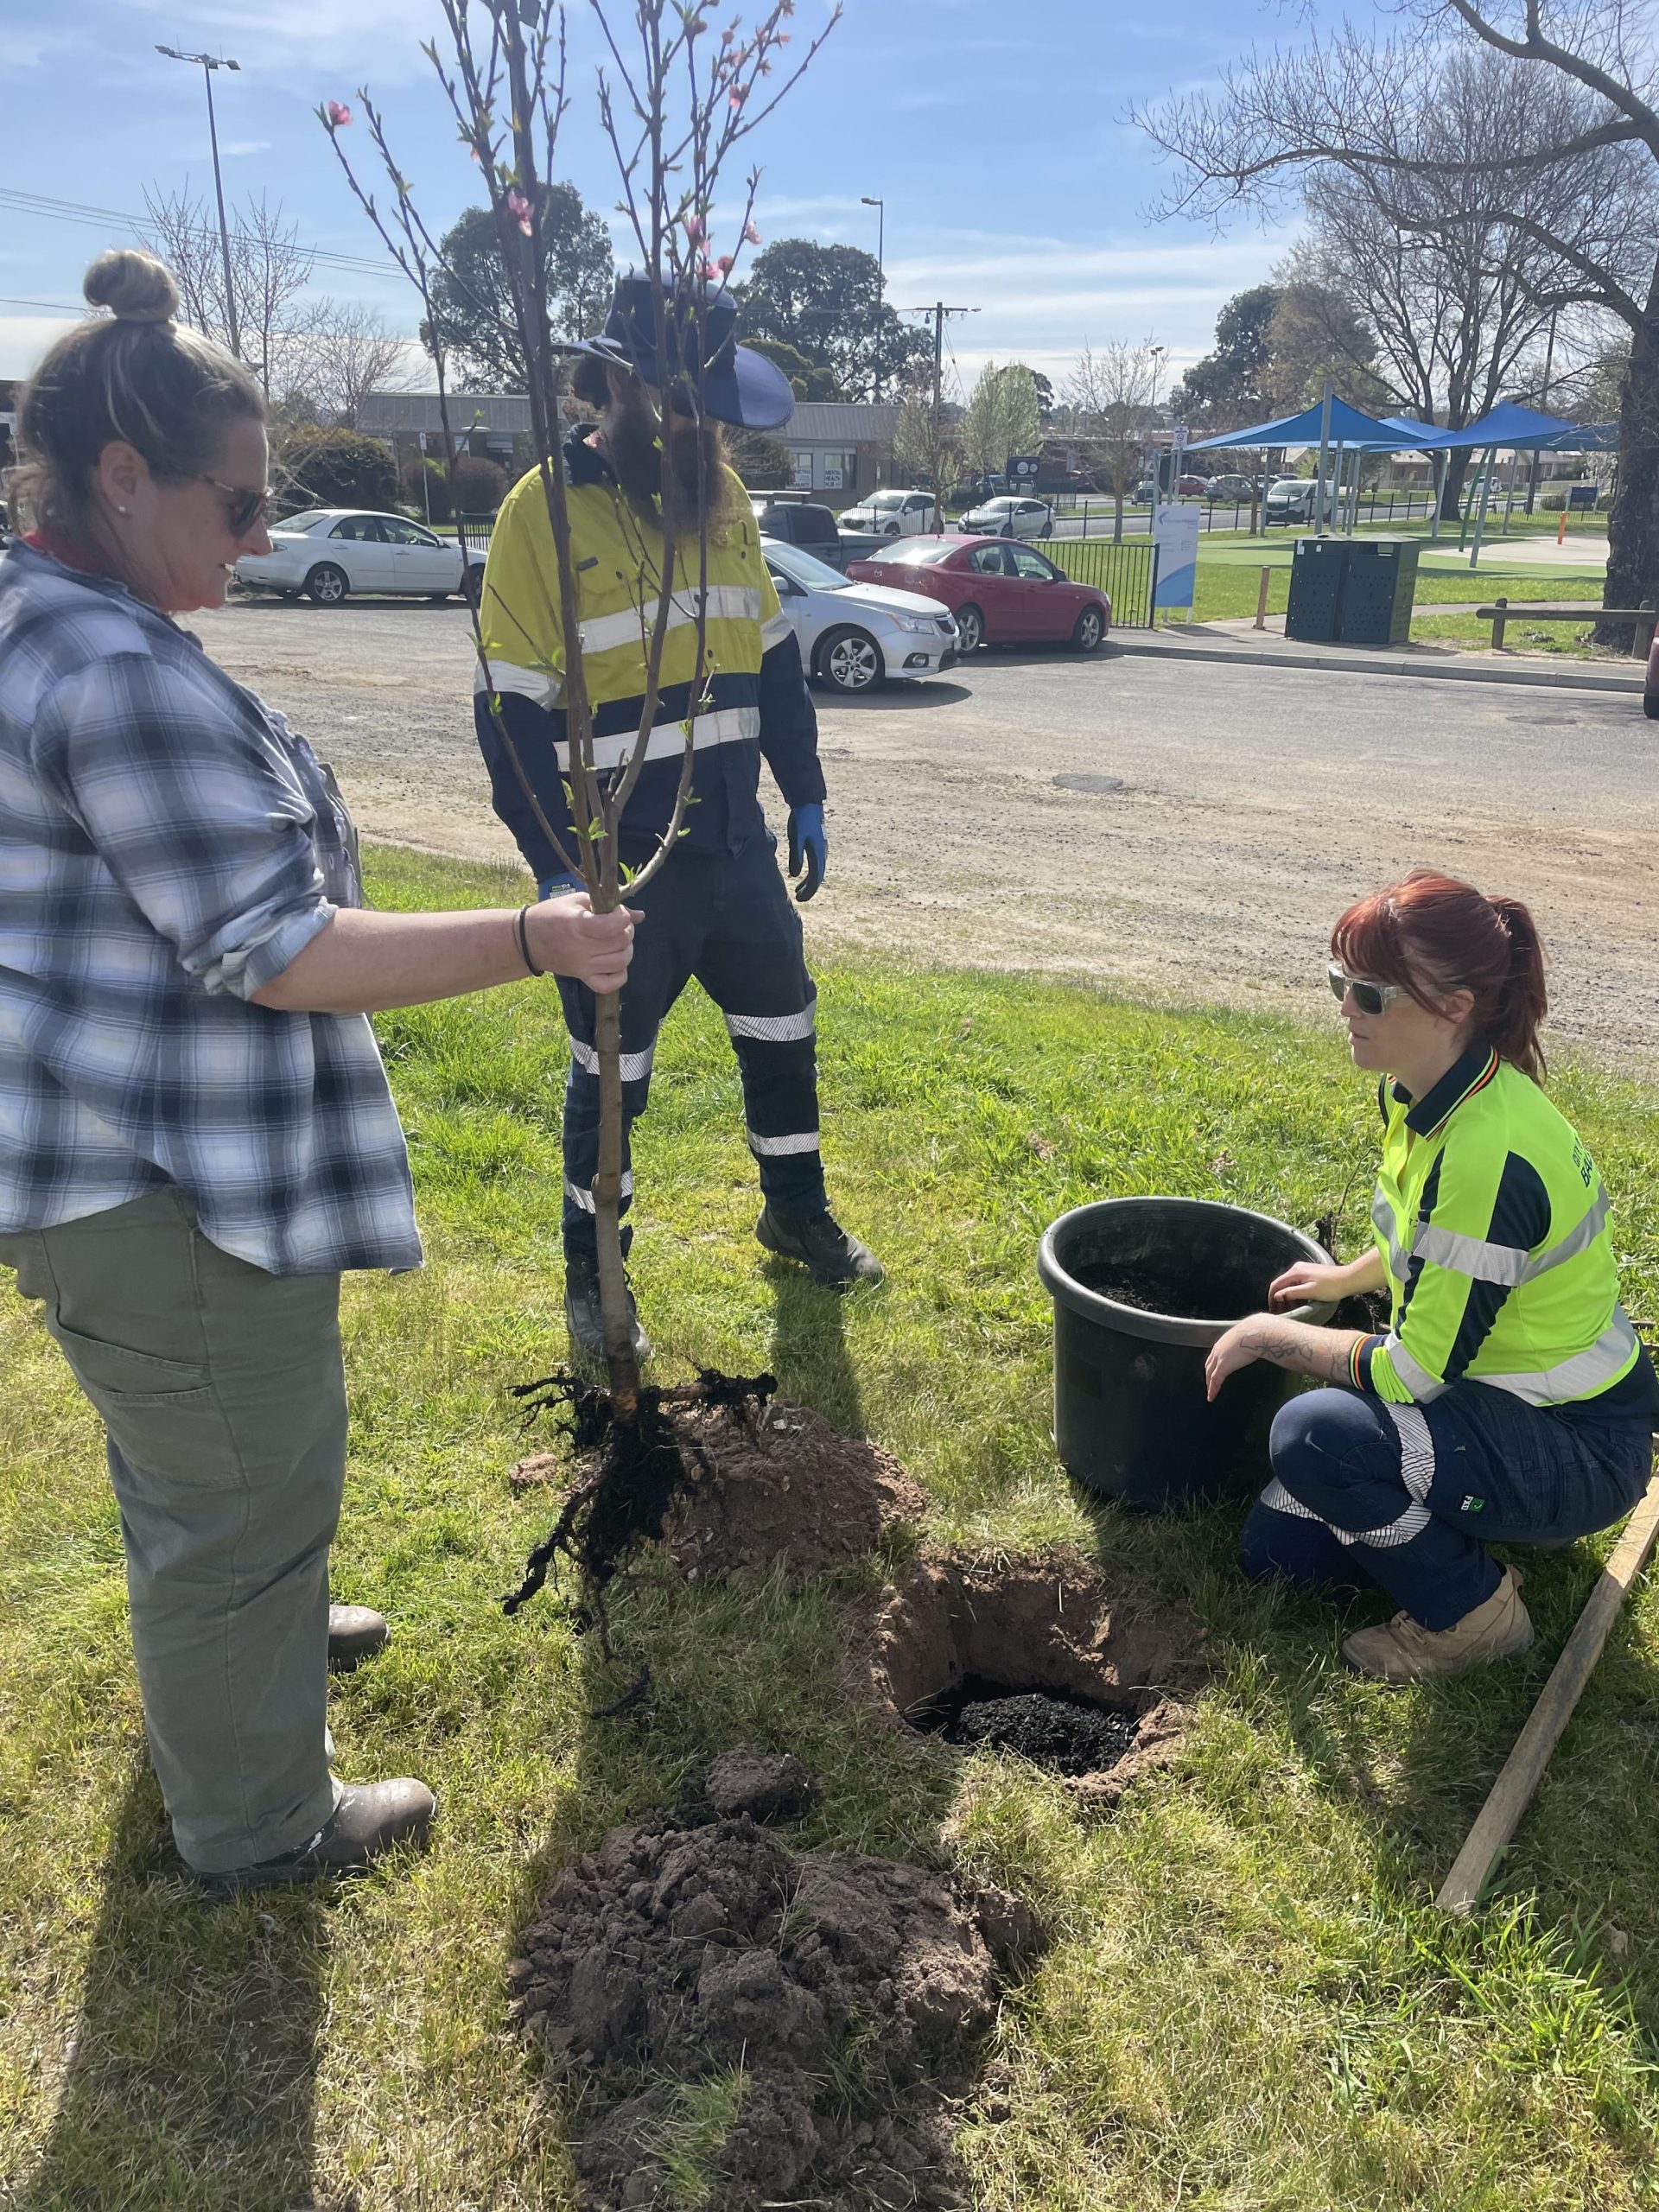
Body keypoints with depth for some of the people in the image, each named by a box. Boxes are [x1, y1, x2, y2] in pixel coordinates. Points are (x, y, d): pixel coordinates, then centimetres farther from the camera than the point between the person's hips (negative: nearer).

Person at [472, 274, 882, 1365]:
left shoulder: (723, 495, 8)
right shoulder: (546, 510, -12)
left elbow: (775, 663, 15)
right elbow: (512, 710, -13)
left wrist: (806, 797, 14)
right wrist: (556, 865, -16)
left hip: (738, 847, 6)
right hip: (621, 867, -6)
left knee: (785, 1032, 18)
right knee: (610, 1077, 7)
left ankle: (798, 1209, 41)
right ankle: (591, 1274, 27)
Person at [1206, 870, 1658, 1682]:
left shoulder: (1489, 1150, -33)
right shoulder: (1418, 1094, -4)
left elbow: (1413, 1373, -27)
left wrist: (1270, 1334, -15)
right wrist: (1344, 1279, 22)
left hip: (1580, 1452, -9)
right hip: (1504, 1391, 9)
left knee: (1313, 1434, -30)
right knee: (1277, 1545, 5)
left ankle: (1474, 1613, -5)